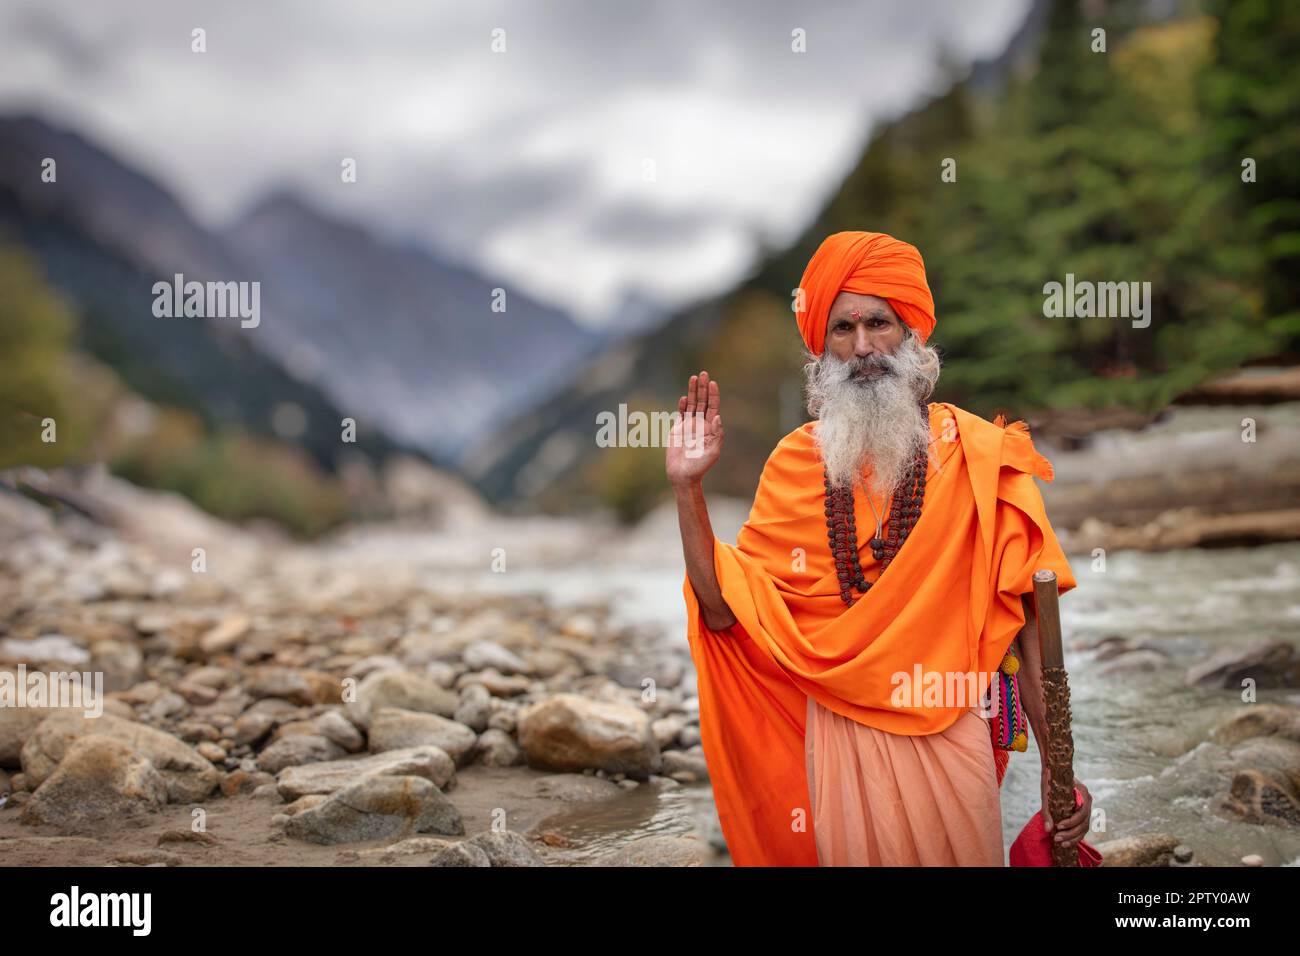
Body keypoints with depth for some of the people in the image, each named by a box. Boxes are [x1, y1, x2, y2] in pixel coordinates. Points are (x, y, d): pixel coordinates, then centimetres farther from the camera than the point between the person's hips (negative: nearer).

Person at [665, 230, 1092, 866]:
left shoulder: (977, 455, -4)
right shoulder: (795, 462, 2)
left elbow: (1024, 620, -6)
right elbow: (725, 610, -2)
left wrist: (1057, 765, -11)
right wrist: (687, 487, -9)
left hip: (951, 738, -1)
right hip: (841, 737, 2)